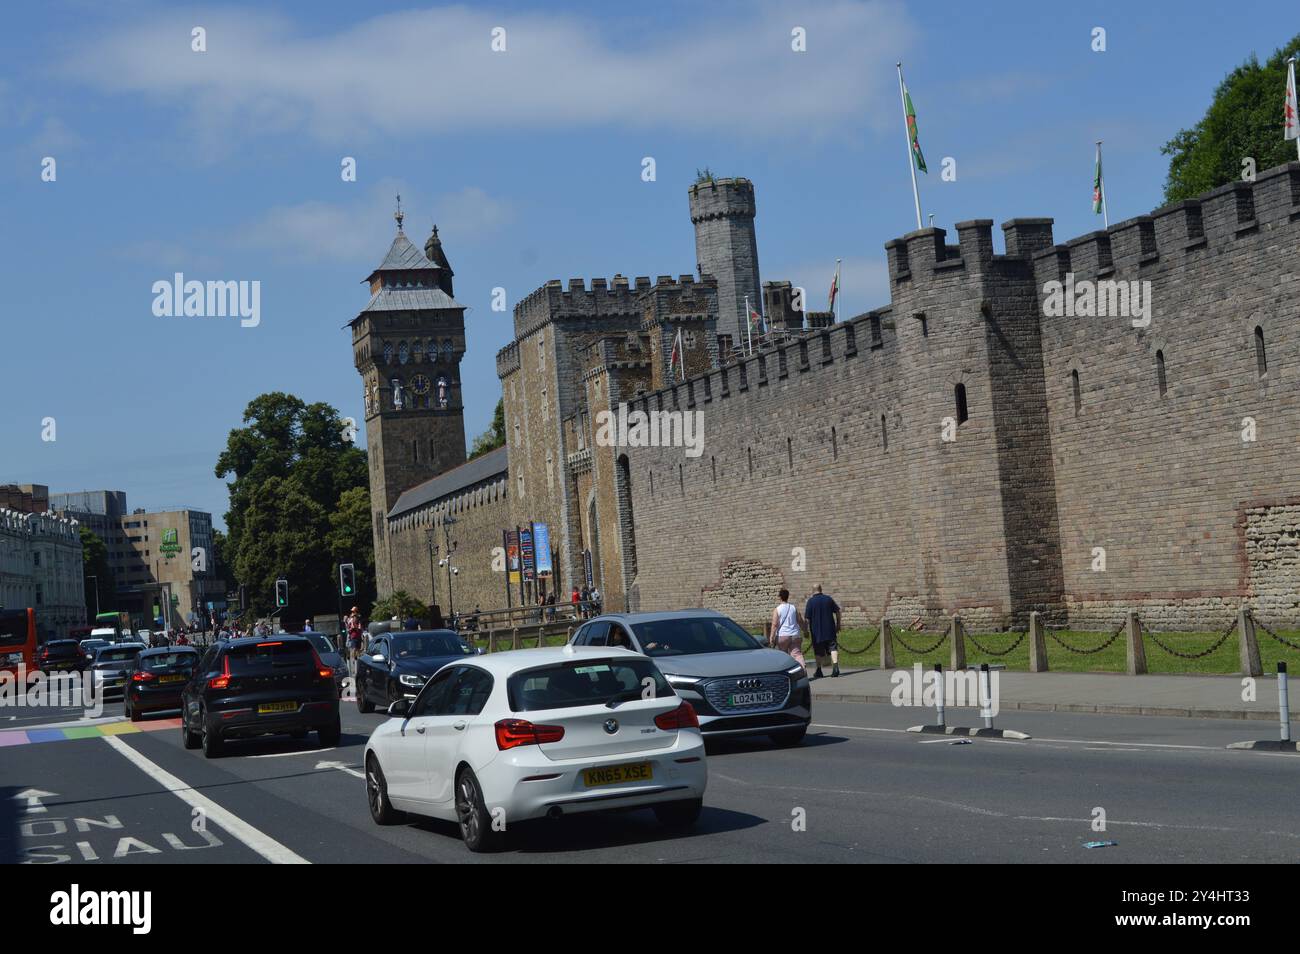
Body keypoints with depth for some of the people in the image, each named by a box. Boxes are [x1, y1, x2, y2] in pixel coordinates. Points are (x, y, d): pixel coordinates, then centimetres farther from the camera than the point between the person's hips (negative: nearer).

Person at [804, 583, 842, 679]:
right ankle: (835, 666, -20)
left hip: (817, 631, -2)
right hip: (830, 630, 2)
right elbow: (837, 612, 6)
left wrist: (806, 630, -2)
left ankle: (819, 671, 14)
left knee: (818, 652, 8)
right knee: (832, 647, 0)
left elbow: (807, 618, -10)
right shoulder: (828, 599, 3)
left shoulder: (811, 601, -8)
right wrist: (838, 625, 15)